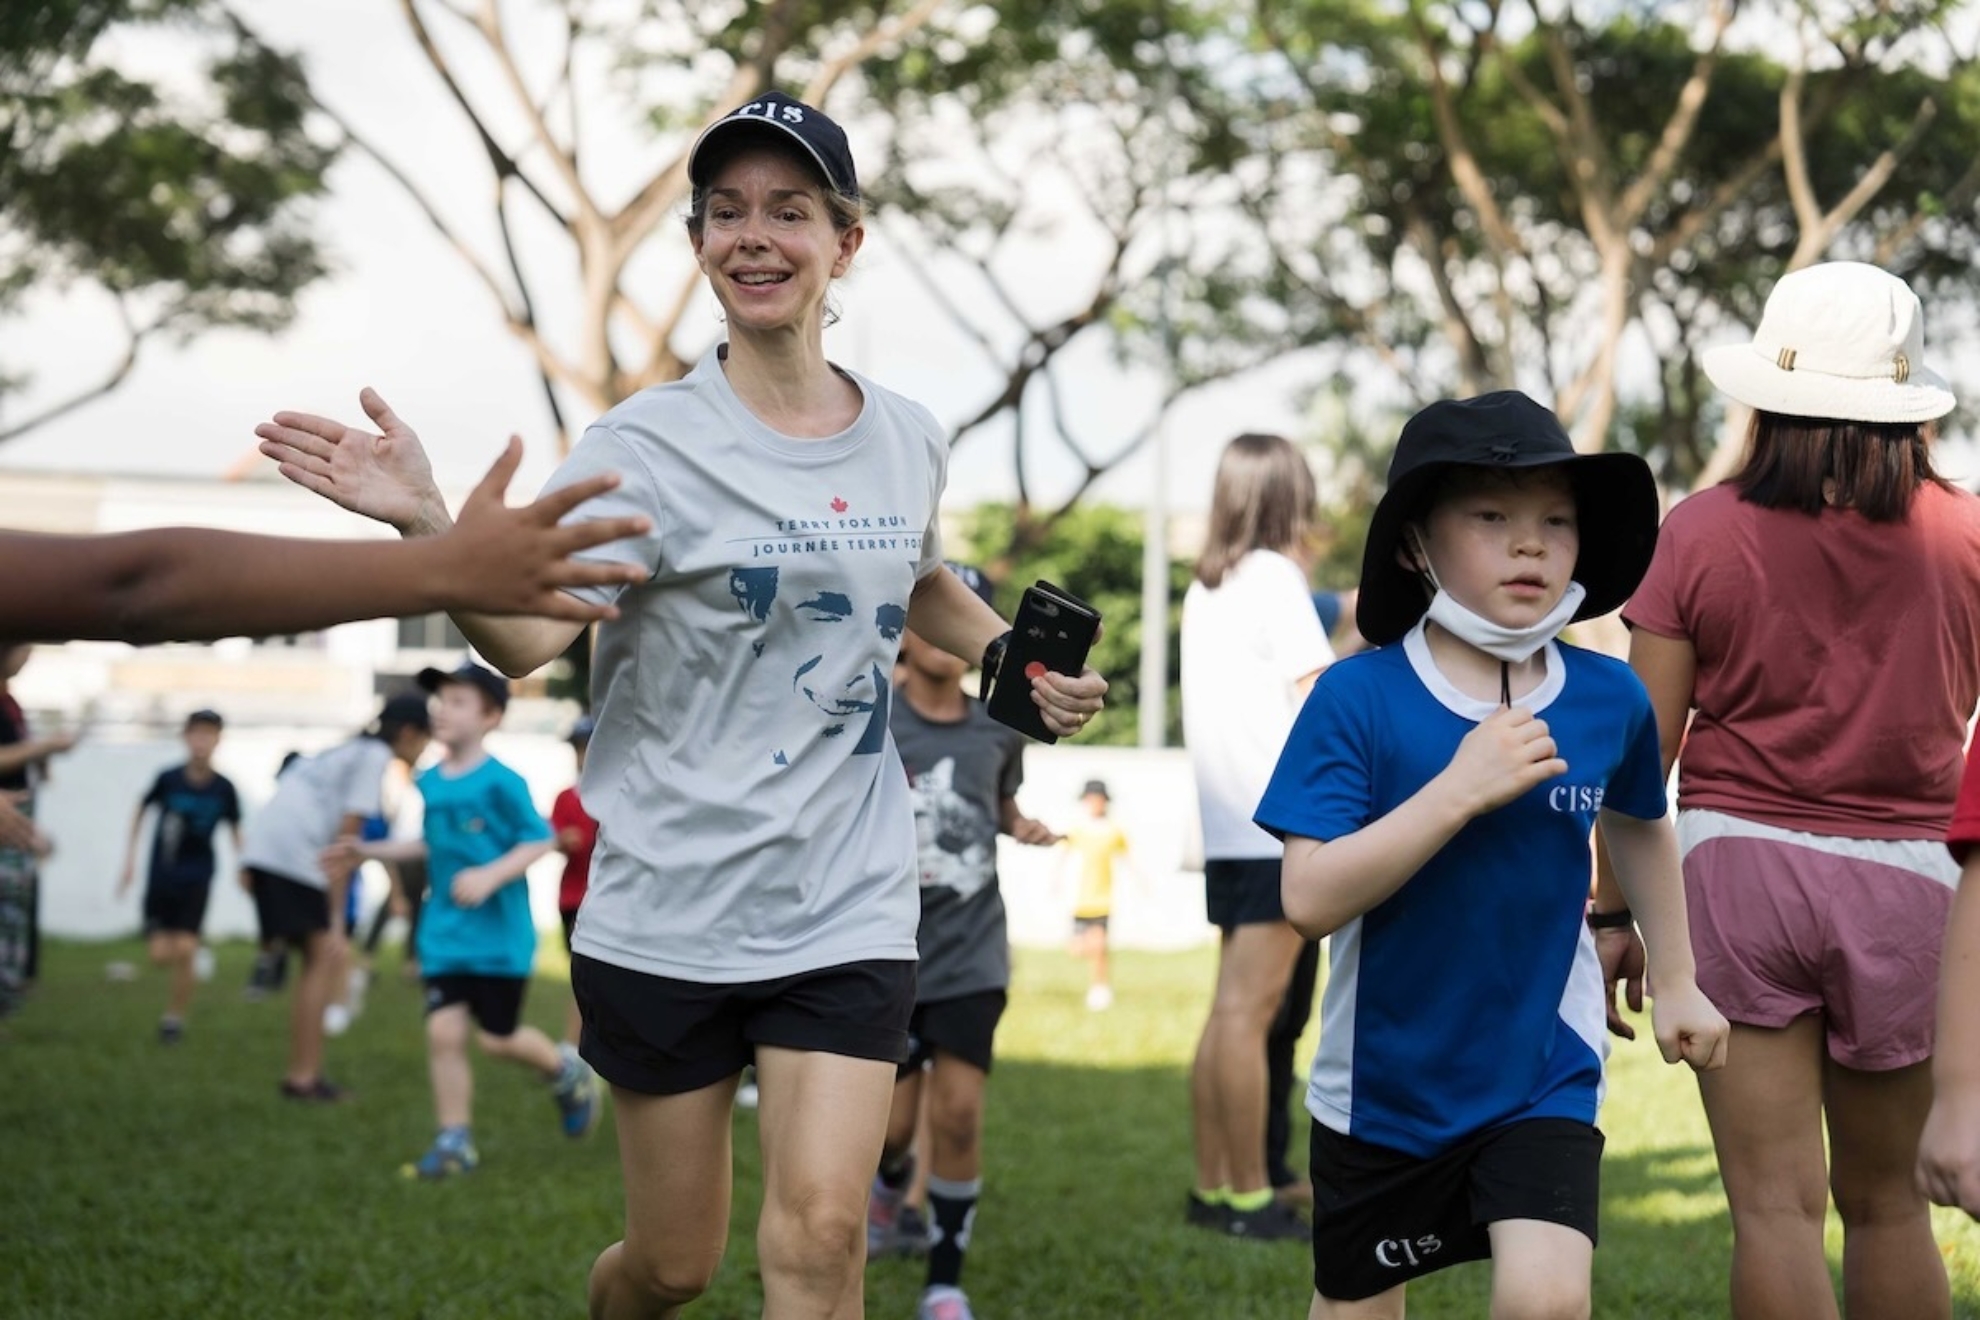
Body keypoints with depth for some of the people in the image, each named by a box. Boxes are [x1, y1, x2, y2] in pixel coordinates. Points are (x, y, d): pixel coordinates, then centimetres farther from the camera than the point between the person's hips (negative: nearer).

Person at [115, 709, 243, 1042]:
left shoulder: (223, 788, -9)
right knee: (162, 955, -6)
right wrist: (130, 857, 7)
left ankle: (175, 1016, 7)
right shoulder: (168, 779, -10)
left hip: (196, 879, 0)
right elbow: (141, 812, 7)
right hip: (160, 876, 0)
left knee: (185, 949, -13)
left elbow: (236, 831, 6)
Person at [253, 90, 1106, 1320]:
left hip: (848, 910, 2)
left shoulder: (910, 438, 6)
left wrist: (1010, 653, 10)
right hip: (669, 912, -2)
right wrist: (425, 525, -38)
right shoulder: (649, 445, -8)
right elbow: (525, 634, -20)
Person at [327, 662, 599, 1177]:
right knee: (443, 1030, -3)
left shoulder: (501, 782, -14)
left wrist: (491, 875, -25)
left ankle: (567, 1071, 33)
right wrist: (369, 851, 18)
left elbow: (541, 840, -13)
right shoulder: (429, 782, 6)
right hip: (445, 935, 5)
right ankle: (455, 1142, 6)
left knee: (496, 1037, 3)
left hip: (500, 935, -5)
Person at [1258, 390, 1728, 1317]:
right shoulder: (1358, 699, -17)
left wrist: (1674, 982, 19)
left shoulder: (1610, 700, -6)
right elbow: (1311, 899, -25)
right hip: (1384, 1078, -1)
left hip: (1544, 1075, 1)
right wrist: (1461, 788, -30)